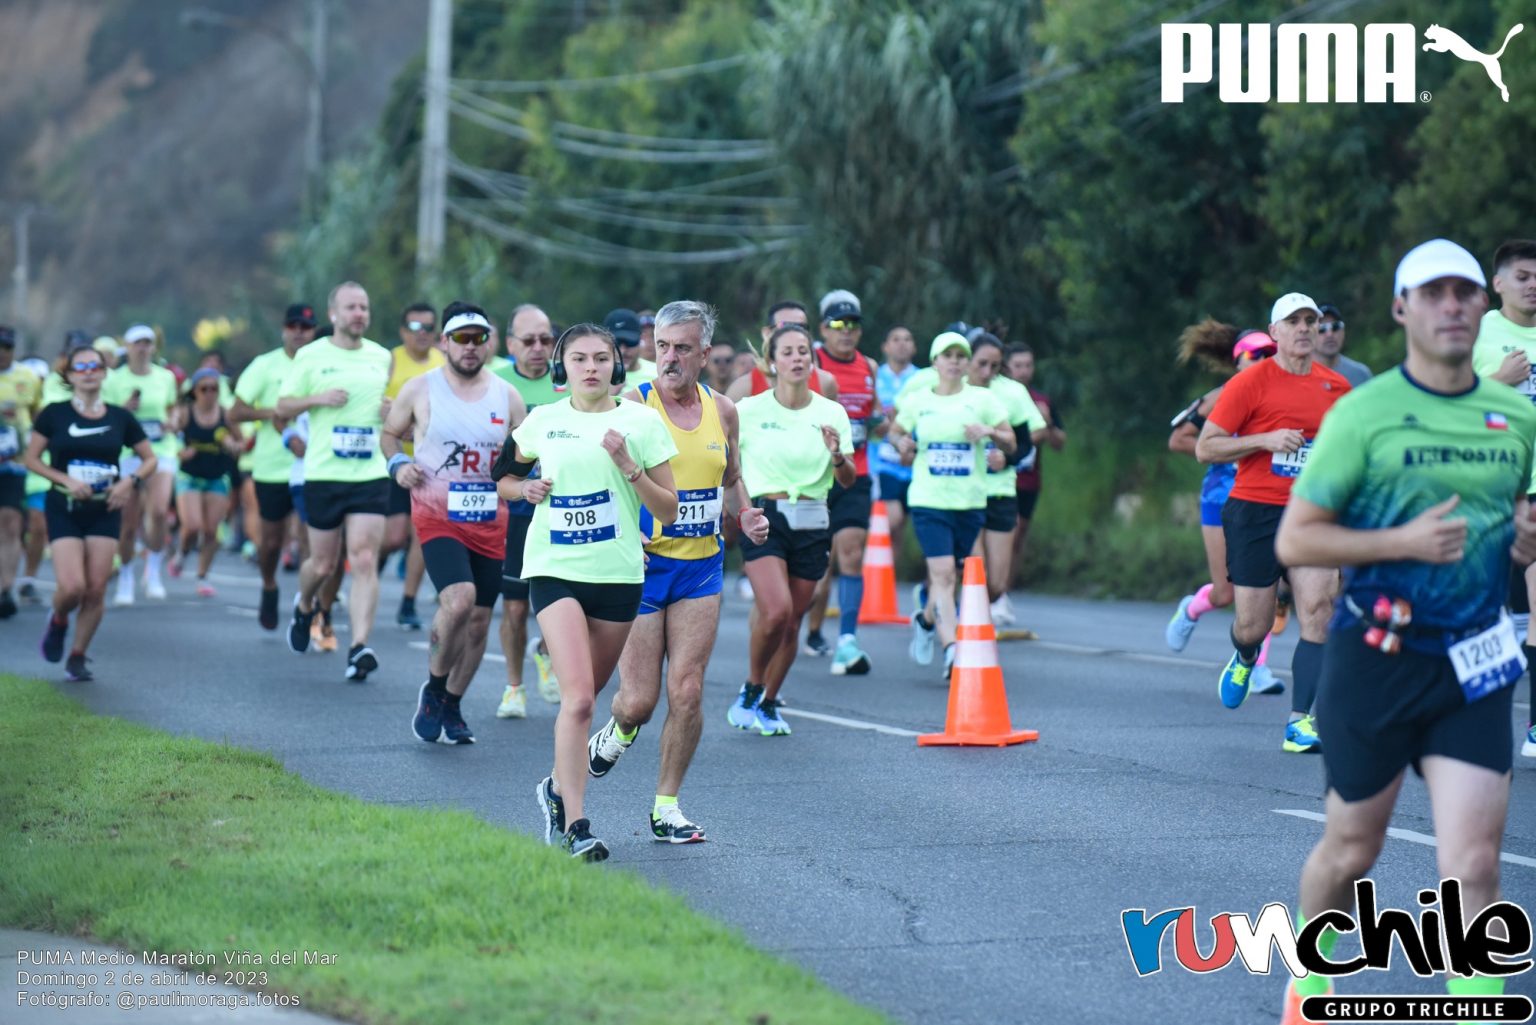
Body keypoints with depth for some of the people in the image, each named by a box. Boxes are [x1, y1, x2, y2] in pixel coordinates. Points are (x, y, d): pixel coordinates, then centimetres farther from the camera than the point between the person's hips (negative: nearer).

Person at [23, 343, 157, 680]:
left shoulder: (120, 418, 3)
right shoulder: (54, 415, -2)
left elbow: (150, 459, 11)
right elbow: (32, 459, 1)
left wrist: (131, 480, -8)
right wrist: (65, 480, -13)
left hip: (105, 511, 2)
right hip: (64, 510, -2)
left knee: (96, 591, -4)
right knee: (72, 587, -16)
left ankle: (78, 657, 13)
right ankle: (58, 621, 19)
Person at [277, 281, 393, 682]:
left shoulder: (382, 357, 11)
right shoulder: (310, 356, 1)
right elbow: (282, 407, 3)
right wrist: (317, 399, -14)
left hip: (371, 473, 1)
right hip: (324, 475, -1)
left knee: (364, 561, -11)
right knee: (323, 563, 8)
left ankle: (359, 647, -16)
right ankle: (304, 606, 42)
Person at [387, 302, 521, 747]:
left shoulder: (506, 396, 6)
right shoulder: (420, 390, -1)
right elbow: (390, 433, 13)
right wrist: (398, 464, -7)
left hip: (490, 522, 4)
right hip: (438, 517, -4)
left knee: (479, 621, 7)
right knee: (459, 599, -25)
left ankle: (452, 707, 26)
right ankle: (433, 688, -2)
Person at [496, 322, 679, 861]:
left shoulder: (641, 421, 1)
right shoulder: (543, 421, 5)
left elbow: (668, 511, 0)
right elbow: (503, 476, 24)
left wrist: (628, 465, -13)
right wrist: (525, 487, 2)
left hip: (618, 573, 1)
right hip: (554, 569, -1)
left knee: (584, 695, 12)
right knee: (578, 696, -17)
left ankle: (559, 786, 39)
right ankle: (574, 826, -17)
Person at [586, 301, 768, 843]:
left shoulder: (722, 411, 7)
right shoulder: (630, 406, -8)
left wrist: (745, 516, 1)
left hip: (701, 567, 3)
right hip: (641, 565, -3)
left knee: (687, 692, -5)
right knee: (639, 699, -5)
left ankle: (666, 806, 8)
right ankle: (619, 731, 32)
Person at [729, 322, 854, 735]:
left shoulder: (831, 413, 4)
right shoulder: (748, 411, -2)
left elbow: (848, 481, 3)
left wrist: (837, 456, -16)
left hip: (812, 523, 3)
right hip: (764, 518, -3)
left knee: (792, 623, 6)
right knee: (776, 611, -21)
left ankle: (768, 704, 25)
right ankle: (750, 690, 2)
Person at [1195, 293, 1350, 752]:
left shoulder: (1336, 387, 7)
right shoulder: (1250, 383, -5)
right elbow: (1205, 447, -5)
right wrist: (1265, 440, -16)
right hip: (1254, 512, -3)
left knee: (1318, 610, -15)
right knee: (1253, 625, 2)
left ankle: (1300, 721, -10)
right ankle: (1244, 658, 41)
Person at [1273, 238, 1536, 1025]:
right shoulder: (1364, 413, -7)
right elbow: (1294, 540, -9)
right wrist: (1403, 542, -20)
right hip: (1376, 658, -2)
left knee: (1473, 864, -8)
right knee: (1351, 850, 12)